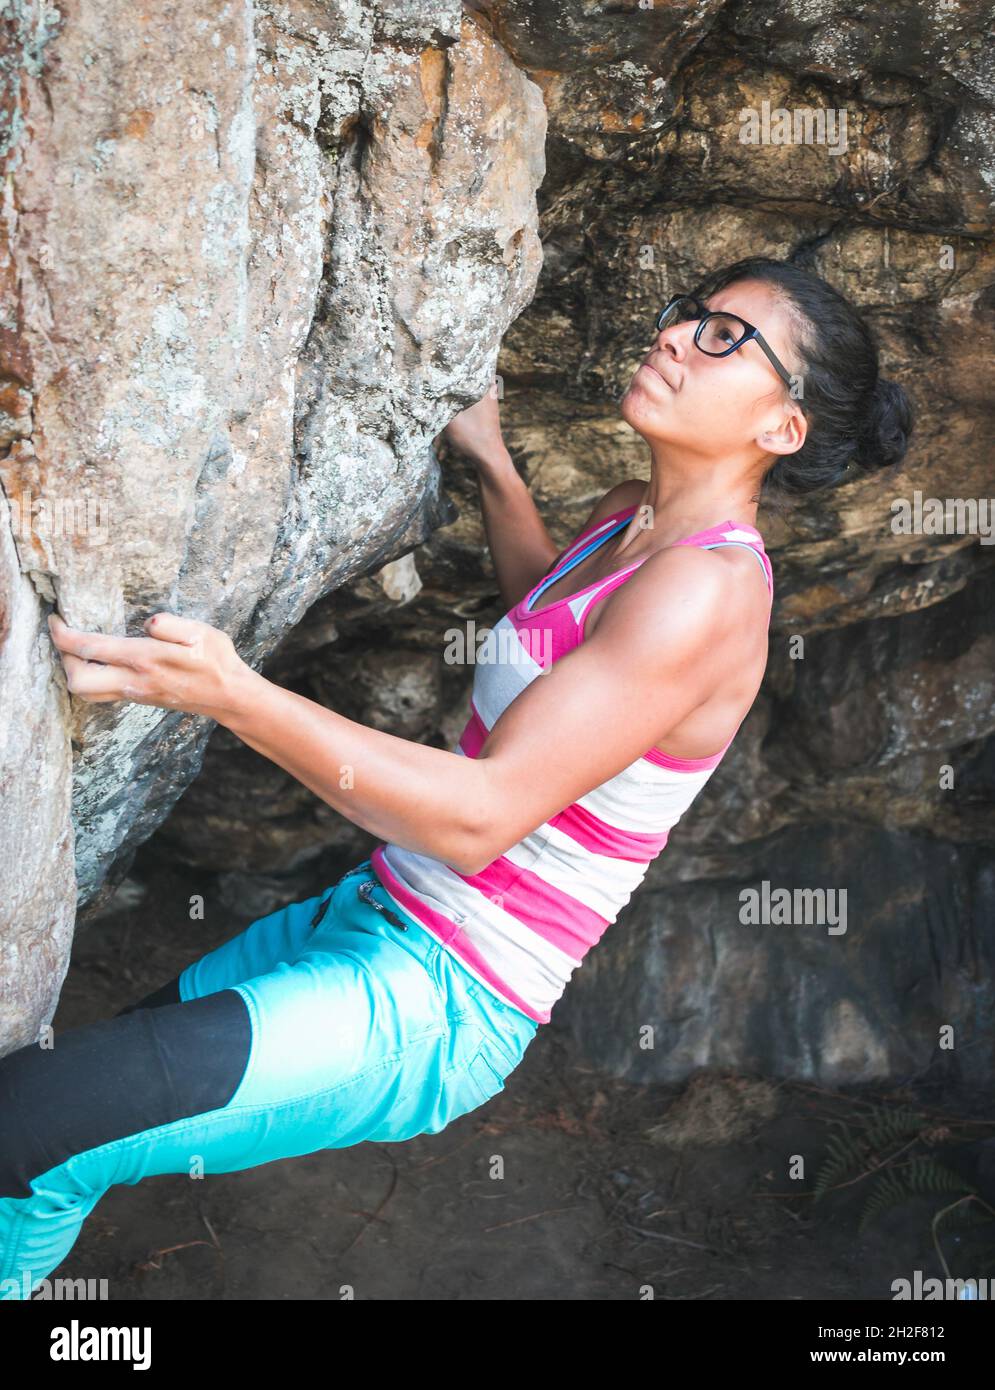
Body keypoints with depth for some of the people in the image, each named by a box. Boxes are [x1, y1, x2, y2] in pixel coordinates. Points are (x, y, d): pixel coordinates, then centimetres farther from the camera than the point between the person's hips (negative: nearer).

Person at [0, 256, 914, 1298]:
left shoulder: (707, 588, -22)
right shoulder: (627, 518, 7)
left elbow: (482, 814, -28)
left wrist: (230, 693, -34)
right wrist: (489, 458, 25)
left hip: (440, 1014, -10)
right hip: (377, 920, 10)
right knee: (96, 1074, 18)